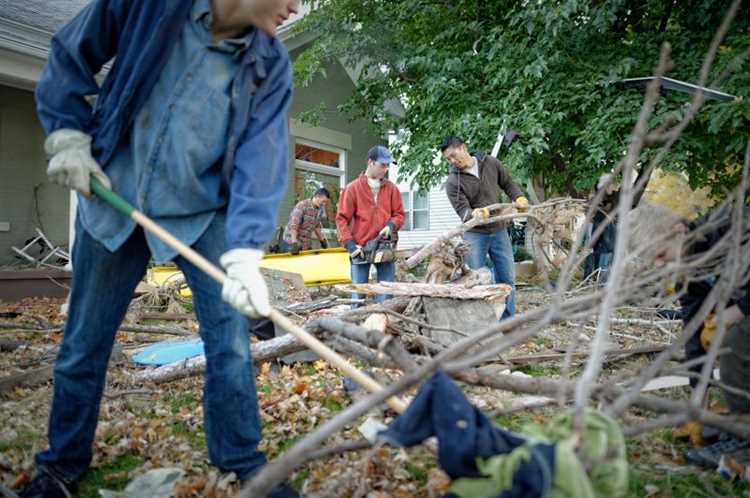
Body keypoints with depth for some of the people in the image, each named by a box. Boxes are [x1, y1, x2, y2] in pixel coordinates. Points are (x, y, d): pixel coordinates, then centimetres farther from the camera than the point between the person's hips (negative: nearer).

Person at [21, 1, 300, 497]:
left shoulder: (270, 65, -9)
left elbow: (261, 159, -19)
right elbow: (70, 55, 3)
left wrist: (245, 253, -30)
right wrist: (68, 135, -7)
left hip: (203, 213, 0)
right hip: (111, 199, 0)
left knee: (231, 340, -3)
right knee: (83, 343, 11)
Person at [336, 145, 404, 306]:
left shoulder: (391, 188, 7)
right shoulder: (353, 188, -1)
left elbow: (399, 214, 11)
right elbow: (342, 219, -3)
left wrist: (391, 226, -11)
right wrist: (350, 244, -12)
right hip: (361, 249, -2)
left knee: (386, 294, 4)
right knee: (358, 294, 3)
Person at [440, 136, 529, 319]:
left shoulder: (490, 163, -1)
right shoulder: (453, 182, -10)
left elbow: (508, 183, 13)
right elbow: (462, 210, -18)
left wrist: (519, 198, -5)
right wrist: (474, 214, -40)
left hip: (499, 231, 3)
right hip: (474, 235, -3)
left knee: (507, 280, 9)